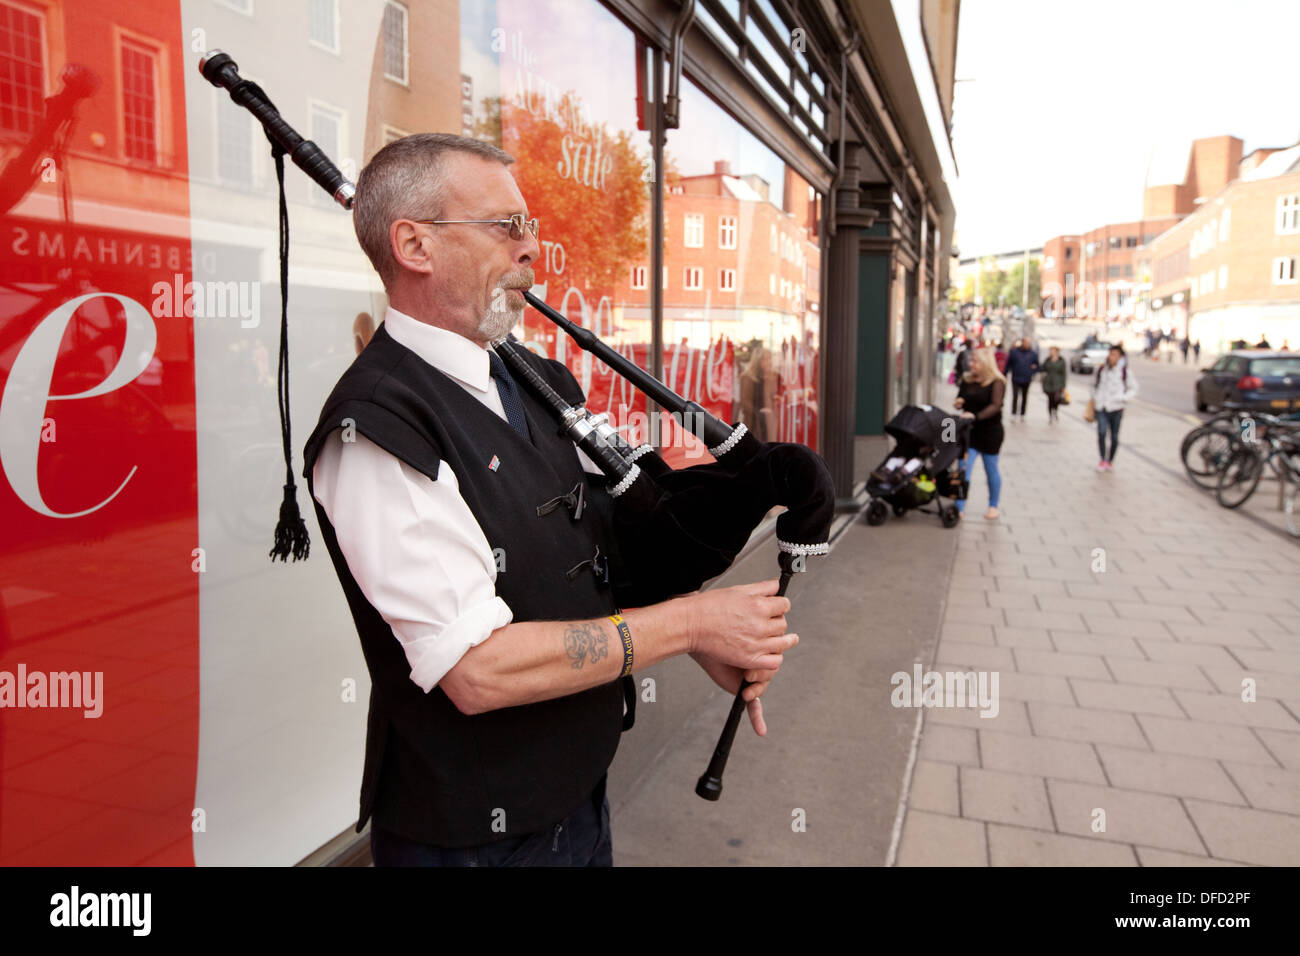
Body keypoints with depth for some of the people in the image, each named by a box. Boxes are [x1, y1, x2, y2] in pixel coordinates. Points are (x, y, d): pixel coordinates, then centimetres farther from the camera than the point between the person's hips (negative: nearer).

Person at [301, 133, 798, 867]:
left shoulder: (542, 382, 3)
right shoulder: (378, 429, -23)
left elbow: (618, 538, 8)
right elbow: (477, 669, -26)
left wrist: (711, 641, -9)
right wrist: (690, 621, -20)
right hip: (473, 836, -6)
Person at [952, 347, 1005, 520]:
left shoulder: (997, 383, -11)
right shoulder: (967, 380, 5)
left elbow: (995, 406, -23)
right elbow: (960, 399, 16)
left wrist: (976, 416, -36)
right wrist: (958, 404, -8)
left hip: (990, 432, -4)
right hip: (969, 430, 4)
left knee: (991, 469, 10)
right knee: (964, 468, -5)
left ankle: (993, 506, 26)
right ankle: (959, 507, -4)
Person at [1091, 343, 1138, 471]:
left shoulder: (1125, 371, -2)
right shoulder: (1102, 369, 6)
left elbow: (1133, 389, 4)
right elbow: (1095, 384, 23)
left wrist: (1122, 397, -13)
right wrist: (1094, 398, 9)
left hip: (1116, 408, -1)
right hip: (1101, 407, 1)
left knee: (1114, 436, 7)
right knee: (1101, 432, -17)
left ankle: (1110, 461, 26)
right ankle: (1102, 460, -1)